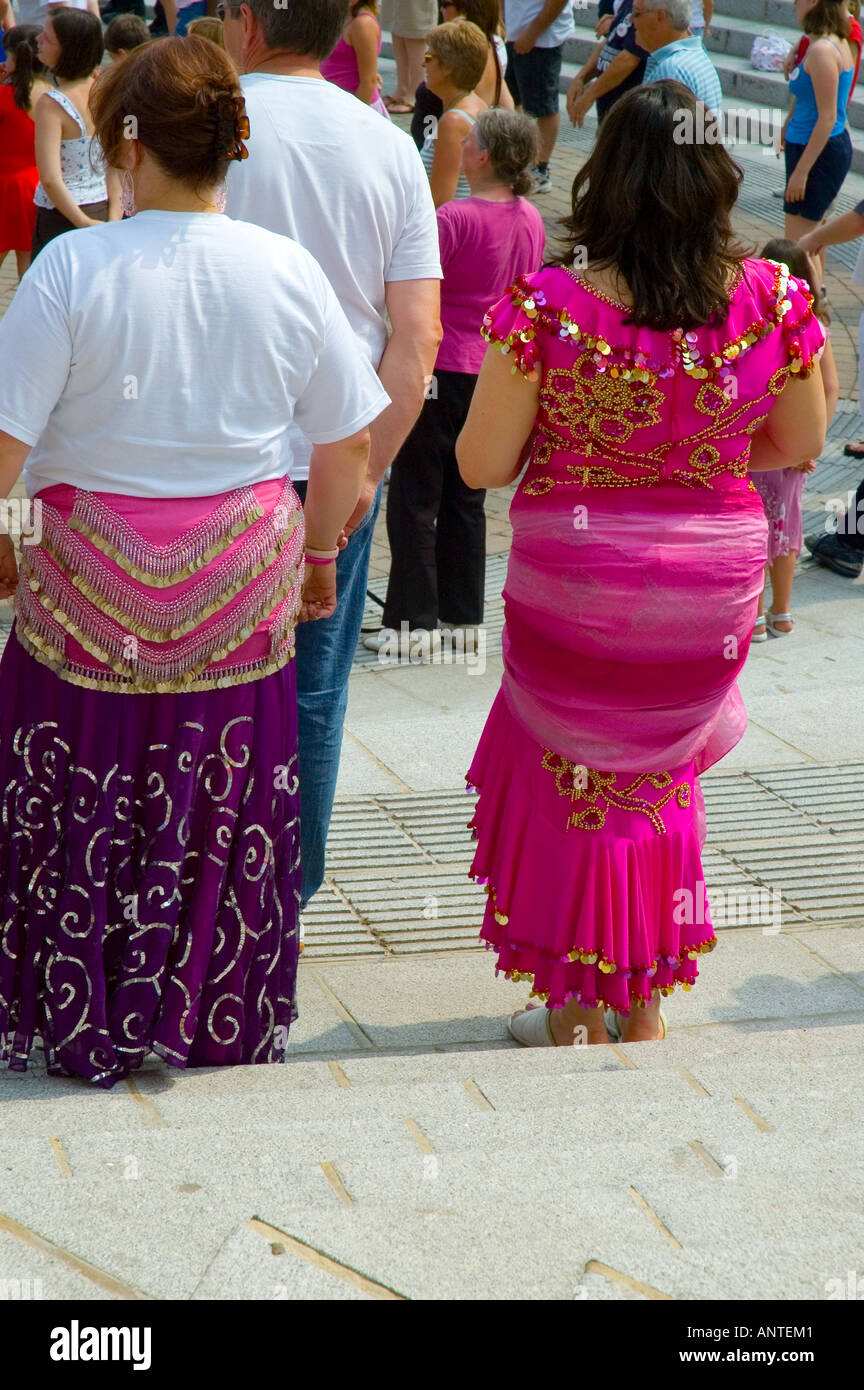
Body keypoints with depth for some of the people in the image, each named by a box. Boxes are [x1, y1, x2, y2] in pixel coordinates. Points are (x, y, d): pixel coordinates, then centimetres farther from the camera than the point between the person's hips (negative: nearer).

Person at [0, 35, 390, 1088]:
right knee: (225, 816, 13)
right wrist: (318, 550, 21)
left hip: (95, 580, -3)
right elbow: (348, 449, 5)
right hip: (244, 587, 3)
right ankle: (220, 1028, 26)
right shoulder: (289, 272, -3)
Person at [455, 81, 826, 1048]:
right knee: (661, 770, 23)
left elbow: (482, 463, -13)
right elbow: (799, 444, 3)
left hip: (571, 587, -3)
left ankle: (577, 1011, 25)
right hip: (715, 586, 3)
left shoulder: (547, 305, -19)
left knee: (572, 769, 17)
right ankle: (643, 1006, 32)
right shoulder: (771, 300, -11)